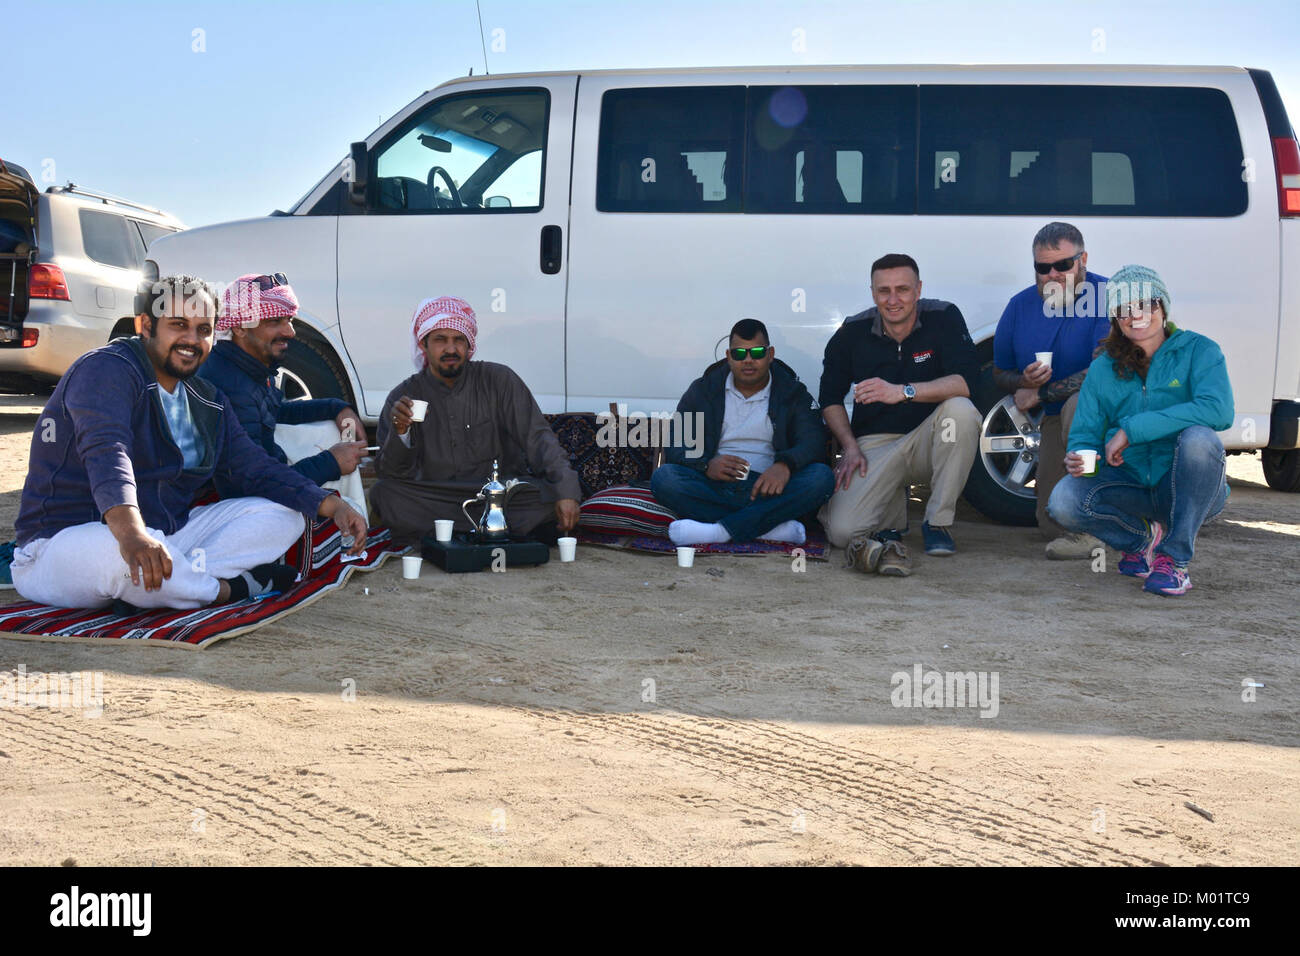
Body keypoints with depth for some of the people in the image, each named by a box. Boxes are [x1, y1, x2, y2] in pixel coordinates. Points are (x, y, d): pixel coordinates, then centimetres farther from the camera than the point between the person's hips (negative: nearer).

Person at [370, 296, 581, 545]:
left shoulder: (498, 380, 1)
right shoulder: (402, 398, 2)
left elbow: (538, 438, -6)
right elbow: (392, 475, -3)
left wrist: (565, 492, -21)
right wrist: (400, 432, -24)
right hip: (435, 501, 1)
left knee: (552, 493, -29)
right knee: (383, 494, -29)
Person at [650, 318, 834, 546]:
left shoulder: (792, 392, 11)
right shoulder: (703, 389, 14)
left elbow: (814, 441, -3)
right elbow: (675, 444, 6)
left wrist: (785, 465, -27)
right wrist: (706, 464, -17)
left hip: (766, 489, -1)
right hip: (715, 487, 1)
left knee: (822, 477, -29)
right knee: (663, 478, -28)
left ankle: (721, 530, -35)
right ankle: (771, 527, -31)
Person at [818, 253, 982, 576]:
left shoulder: (944, 318, -7)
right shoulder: (851, 334, -1)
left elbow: (965, 381, -21)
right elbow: (830, 399, 9)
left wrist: (903, 391, -33)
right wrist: (850, 448, -6)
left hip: (928, 441, 0)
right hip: (874, 444, 0)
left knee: (961, 410, -35)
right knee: (841, 531, -24)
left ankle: (938, 522, -15)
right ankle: (894, 512, 15)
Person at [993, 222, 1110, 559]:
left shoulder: (1106, 296, -18)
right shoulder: (1020, 306, 2)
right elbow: (1000, 373, 12)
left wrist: (1038, 396, -17)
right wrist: (1024, 382, -13)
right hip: (1057, 418, 6)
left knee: (1080, 405, -41)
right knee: (1053, 524, -1)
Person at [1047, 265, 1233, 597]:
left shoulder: (1198, 350, -5)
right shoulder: (1102, 369, 7)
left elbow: (1219, 410, -23)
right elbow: (1085, 433, 6)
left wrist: (1132, 429, -26)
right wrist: (1080, 458, -21)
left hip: (1189, 489, -3)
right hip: (1132, 487, 3)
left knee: (1198, 438, -35)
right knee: (1064, 501, -26)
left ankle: (1175, 558, -20)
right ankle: (1143, 539, 6)